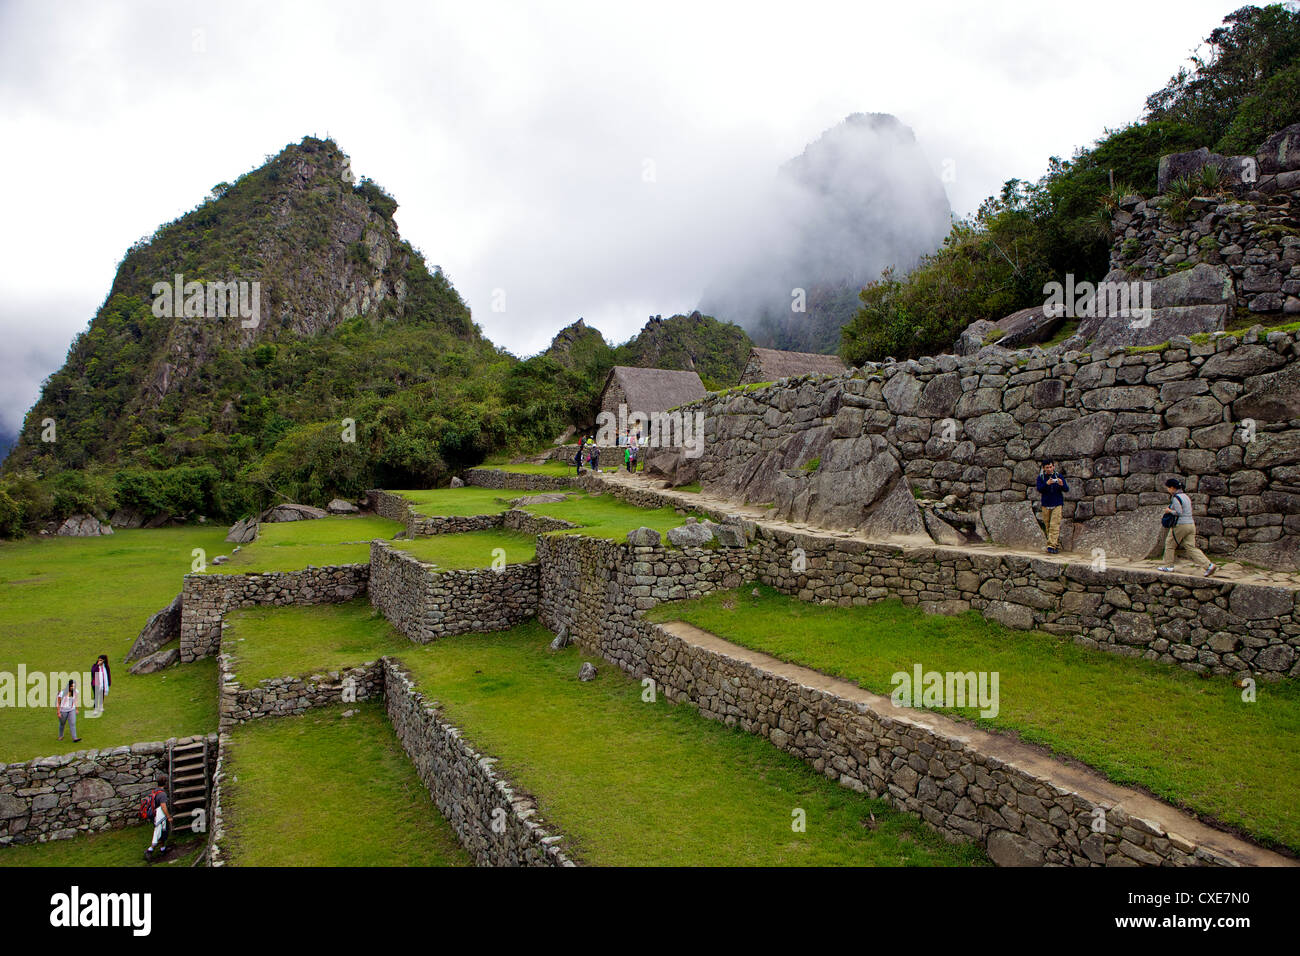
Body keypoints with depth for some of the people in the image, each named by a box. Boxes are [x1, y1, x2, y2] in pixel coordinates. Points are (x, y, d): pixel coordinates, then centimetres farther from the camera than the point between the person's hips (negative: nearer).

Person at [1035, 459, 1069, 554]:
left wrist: (1062, 484, -25)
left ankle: (1052, 546, -14)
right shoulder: (1041, 477, 3)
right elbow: (1039, 489, -10)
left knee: (1054, 526, -11)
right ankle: (1057, 545, 18)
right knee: (1048, 526, 6)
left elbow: (1067, 489, -3)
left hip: (1057, 505, -2)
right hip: (1045, 505, 2)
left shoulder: (1059, 476, 2)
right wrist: (1047, 484, -29)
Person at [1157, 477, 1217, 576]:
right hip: (1191, 524, 8)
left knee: (1169, 544, 9)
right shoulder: (1185, 496, 16)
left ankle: (1168, 565, 17)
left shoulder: (1176, 498, -13)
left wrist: (1169, 511, -5)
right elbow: (1184, 511, 20)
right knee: (1191, 547, 5)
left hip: (1180, 525, -8)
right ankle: (1209, 565, -5)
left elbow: (1178, 512, -20)